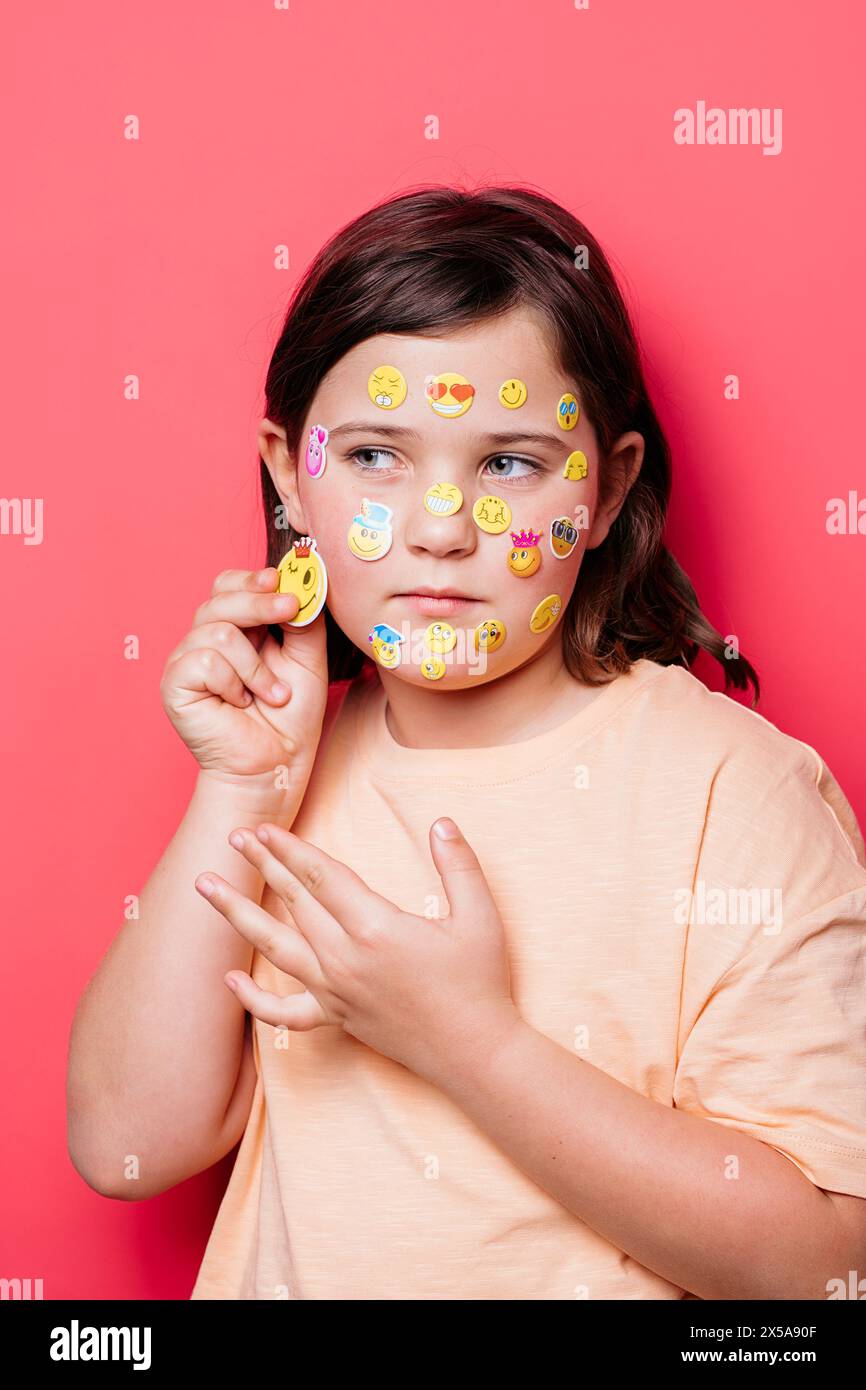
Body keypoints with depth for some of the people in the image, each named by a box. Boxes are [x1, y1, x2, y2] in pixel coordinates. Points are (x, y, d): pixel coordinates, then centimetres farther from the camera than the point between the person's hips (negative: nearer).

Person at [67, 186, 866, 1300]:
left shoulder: (733, 784, -12)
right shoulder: (297, 764, 1)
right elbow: (127, 1146, -5)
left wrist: (469, 1040, -21)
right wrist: (241, 791, -11)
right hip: (283, 1277, 3)